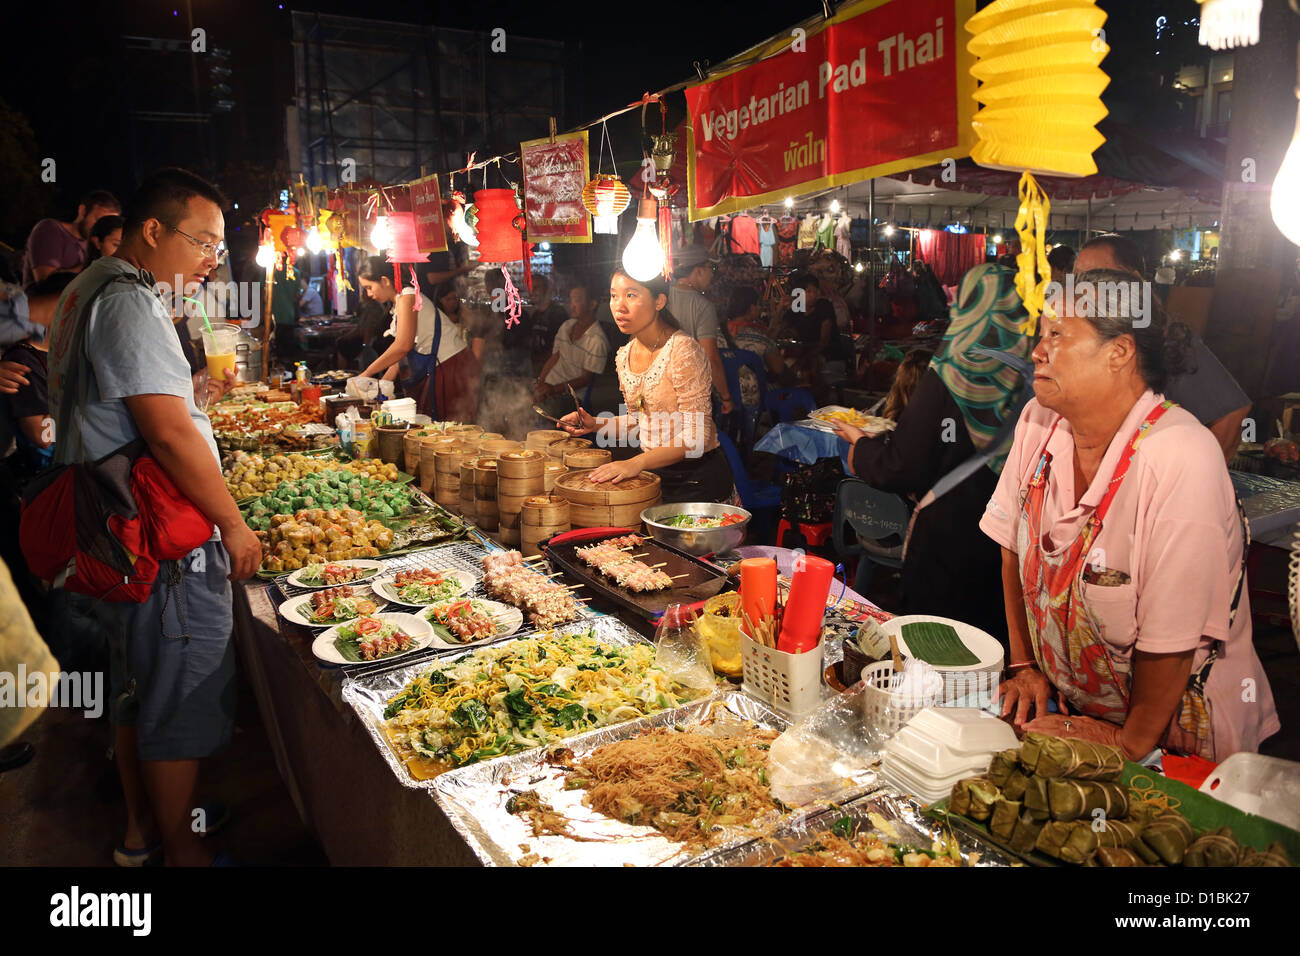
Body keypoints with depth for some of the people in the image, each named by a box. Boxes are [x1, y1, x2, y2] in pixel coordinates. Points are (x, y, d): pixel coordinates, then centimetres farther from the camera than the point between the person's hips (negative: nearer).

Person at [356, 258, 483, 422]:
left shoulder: (407, 297, -12)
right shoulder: (397, 304, 18)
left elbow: (403, 346, -21)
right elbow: (401, 351, 16)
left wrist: (367, 373, -14)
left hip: (453, 367, -10)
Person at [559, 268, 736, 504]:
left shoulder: (684, 351, -19)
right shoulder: (624, 356, 4)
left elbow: (696, 436, -22)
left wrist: (637, 462, -31)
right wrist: (596, 425, 3)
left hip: (697, 478, -6)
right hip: (653, 474, 7)